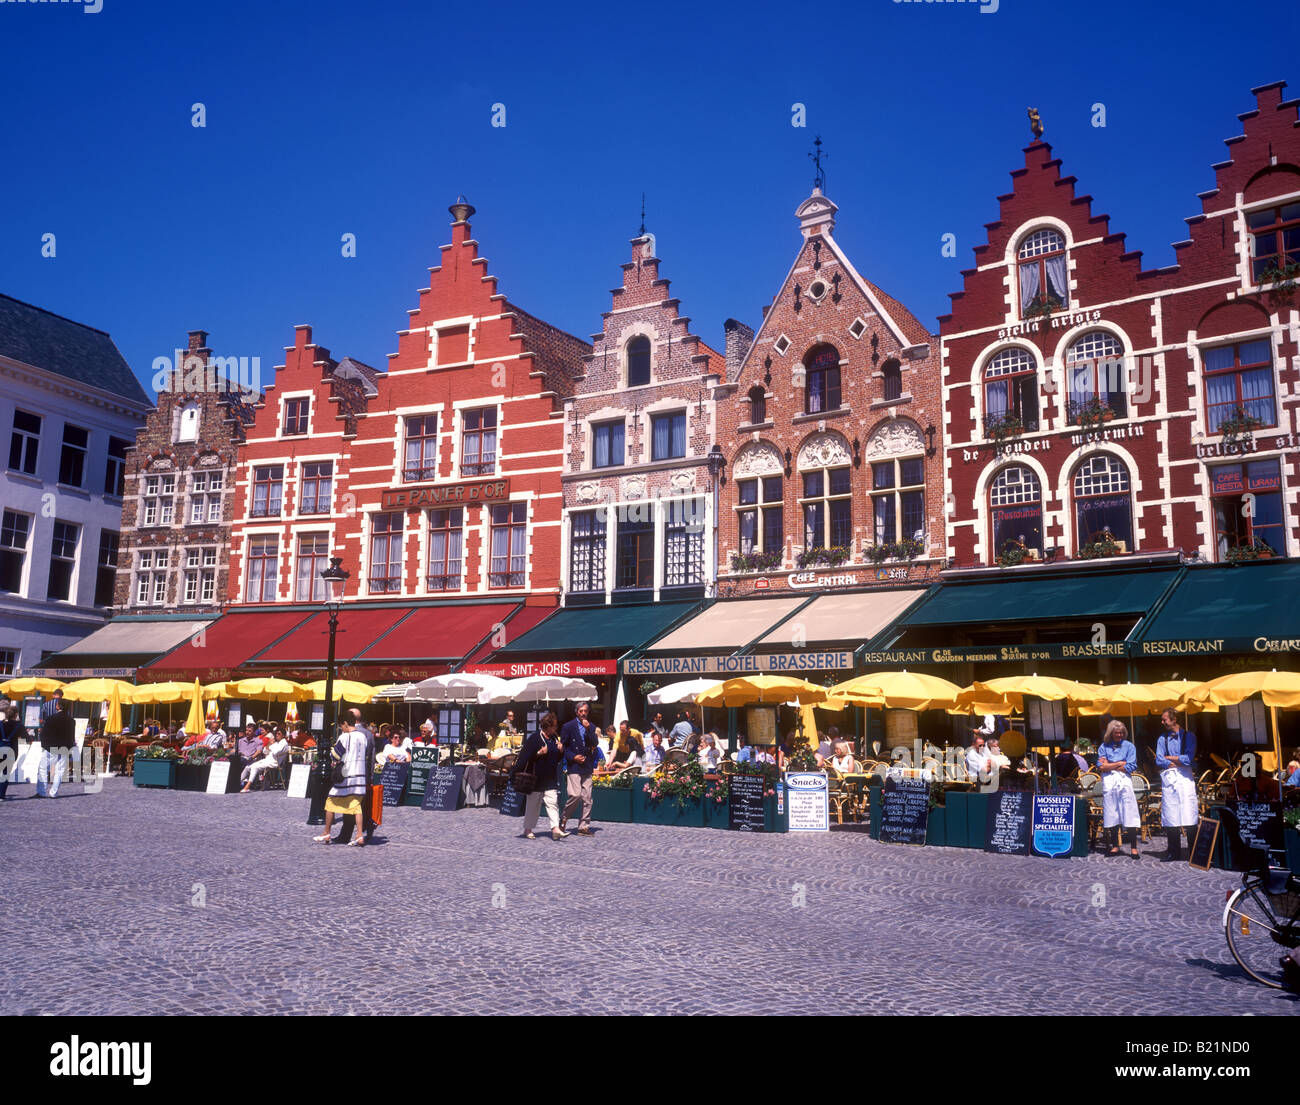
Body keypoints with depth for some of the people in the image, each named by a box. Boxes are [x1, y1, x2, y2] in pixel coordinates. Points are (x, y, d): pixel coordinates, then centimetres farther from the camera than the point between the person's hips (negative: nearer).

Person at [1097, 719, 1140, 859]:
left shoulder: (1129, 746, 7)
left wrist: (1109, 765, -2)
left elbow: (1130, 767, -4)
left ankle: (1133, 848, -3)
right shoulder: (1104, 746, 10)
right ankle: (1115, 846, 12)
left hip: (1124, 781, -2)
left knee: (1129, 815, -6)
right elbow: (1101, 767, -1)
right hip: (1108, 783, 2)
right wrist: (1120, 763, -3)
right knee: (1111, 816, 4)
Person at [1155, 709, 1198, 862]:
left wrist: (1169, 758, -1)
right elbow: (1159, 761, 2)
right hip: (1168, 778, 3)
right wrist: (1179, 761, -5)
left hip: (1185, 778, -3)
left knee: (1189, 815, -8)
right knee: (1170, 817, 1)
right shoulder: (1162, 739, 14)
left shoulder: (1188, 737, 6)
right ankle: (1174, 852, 6)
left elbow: (1189, 758, -7)